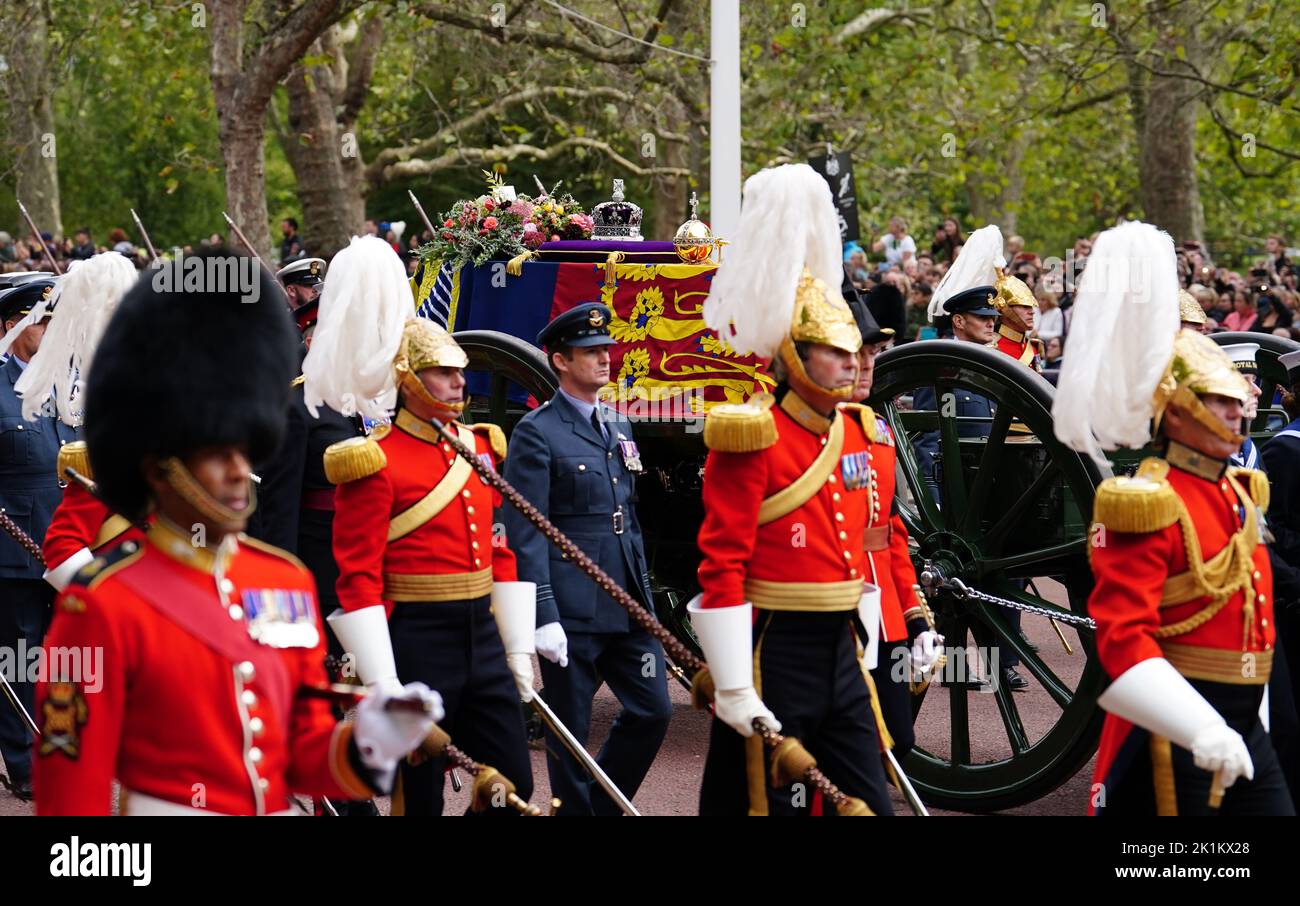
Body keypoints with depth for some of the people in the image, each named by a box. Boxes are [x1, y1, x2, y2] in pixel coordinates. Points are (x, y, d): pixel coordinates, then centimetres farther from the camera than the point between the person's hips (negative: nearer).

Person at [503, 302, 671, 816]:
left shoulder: (619, 427, 15)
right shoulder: (536, 433, -7)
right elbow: (525, 533, -12)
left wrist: (644, 594, 17)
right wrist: (543, 616, -17)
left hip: (628, 605, 7)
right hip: (572, 611, -7)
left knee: (653, 711, 6)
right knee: (570, 731, 2)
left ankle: (601, 805, 22)